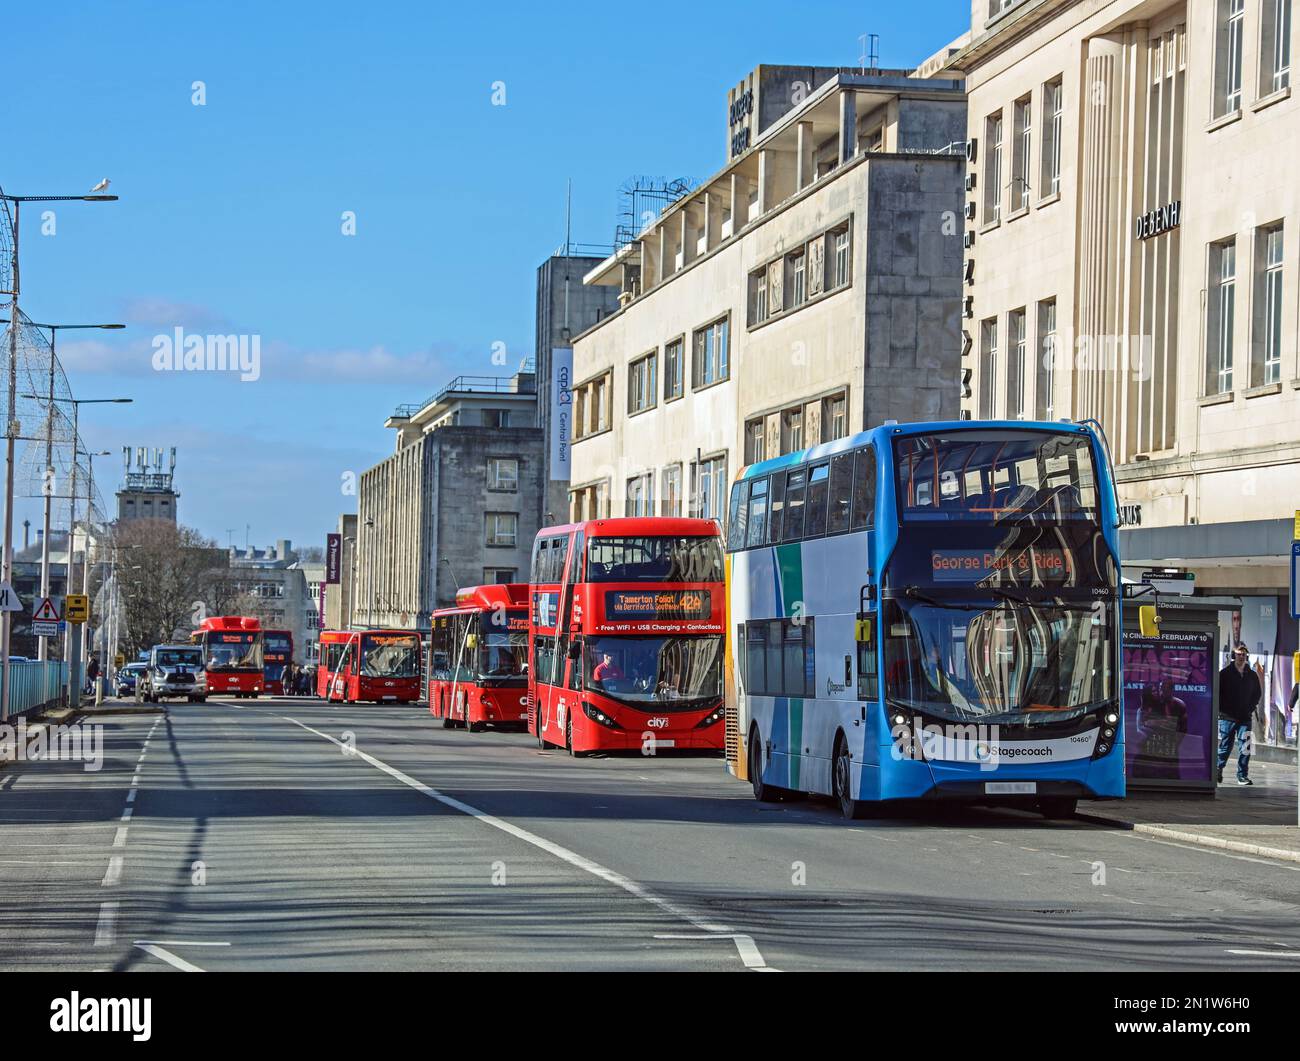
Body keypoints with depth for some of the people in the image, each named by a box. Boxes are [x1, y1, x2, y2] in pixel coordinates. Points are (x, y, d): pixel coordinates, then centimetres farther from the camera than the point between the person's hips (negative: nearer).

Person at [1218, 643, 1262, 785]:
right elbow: (1216, 693, 1)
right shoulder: (1225, 674, -1)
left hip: (1245, 718, 2)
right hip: (1227, 718, -2)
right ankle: (1218, 770, 24)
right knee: (1225, 747, 4)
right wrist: (1221, 709, -5)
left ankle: (1243, 776, -1)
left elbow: (1258, 693, 20)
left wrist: (1251, 708, 8)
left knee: (1245, 748, -6)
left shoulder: (1252, 676, 9)